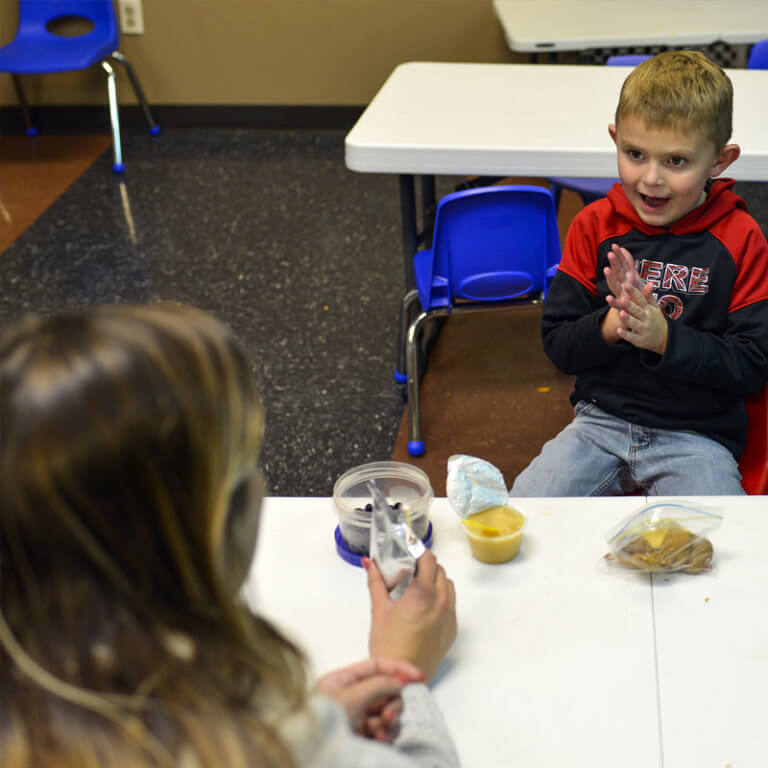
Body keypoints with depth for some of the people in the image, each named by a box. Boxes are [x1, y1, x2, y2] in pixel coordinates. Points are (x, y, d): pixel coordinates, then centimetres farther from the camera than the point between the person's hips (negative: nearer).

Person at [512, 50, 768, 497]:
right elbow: (558, 346, 1)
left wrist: (664, 338, -21)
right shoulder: (595, 225, 3)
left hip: (698, 434, -2)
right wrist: (608, 327, -20)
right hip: (601, 419, 2)